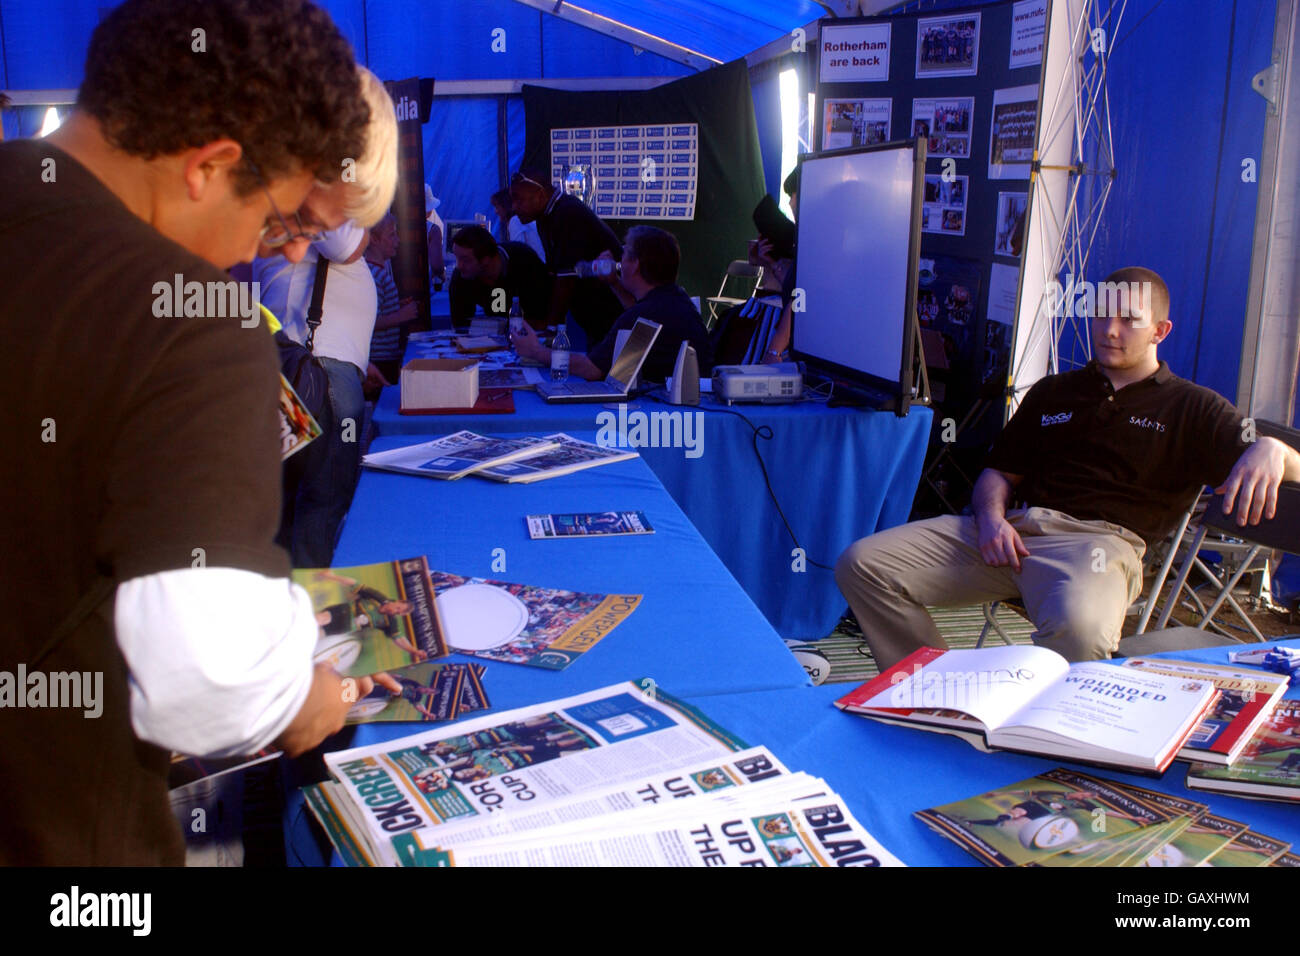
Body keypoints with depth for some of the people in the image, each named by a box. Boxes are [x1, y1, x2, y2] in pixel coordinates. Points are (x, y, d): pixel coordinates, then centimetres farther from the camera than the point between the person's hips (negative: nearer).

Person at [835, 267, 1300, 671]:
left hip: (1099, 538, -4)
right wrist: (990, 517, 1)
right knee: (862, 564, -14)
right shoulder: (1053, 392, 28)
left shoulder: (1192, 408, 15)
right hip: (1011, 529, 5)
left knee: (1079, 626, -42)